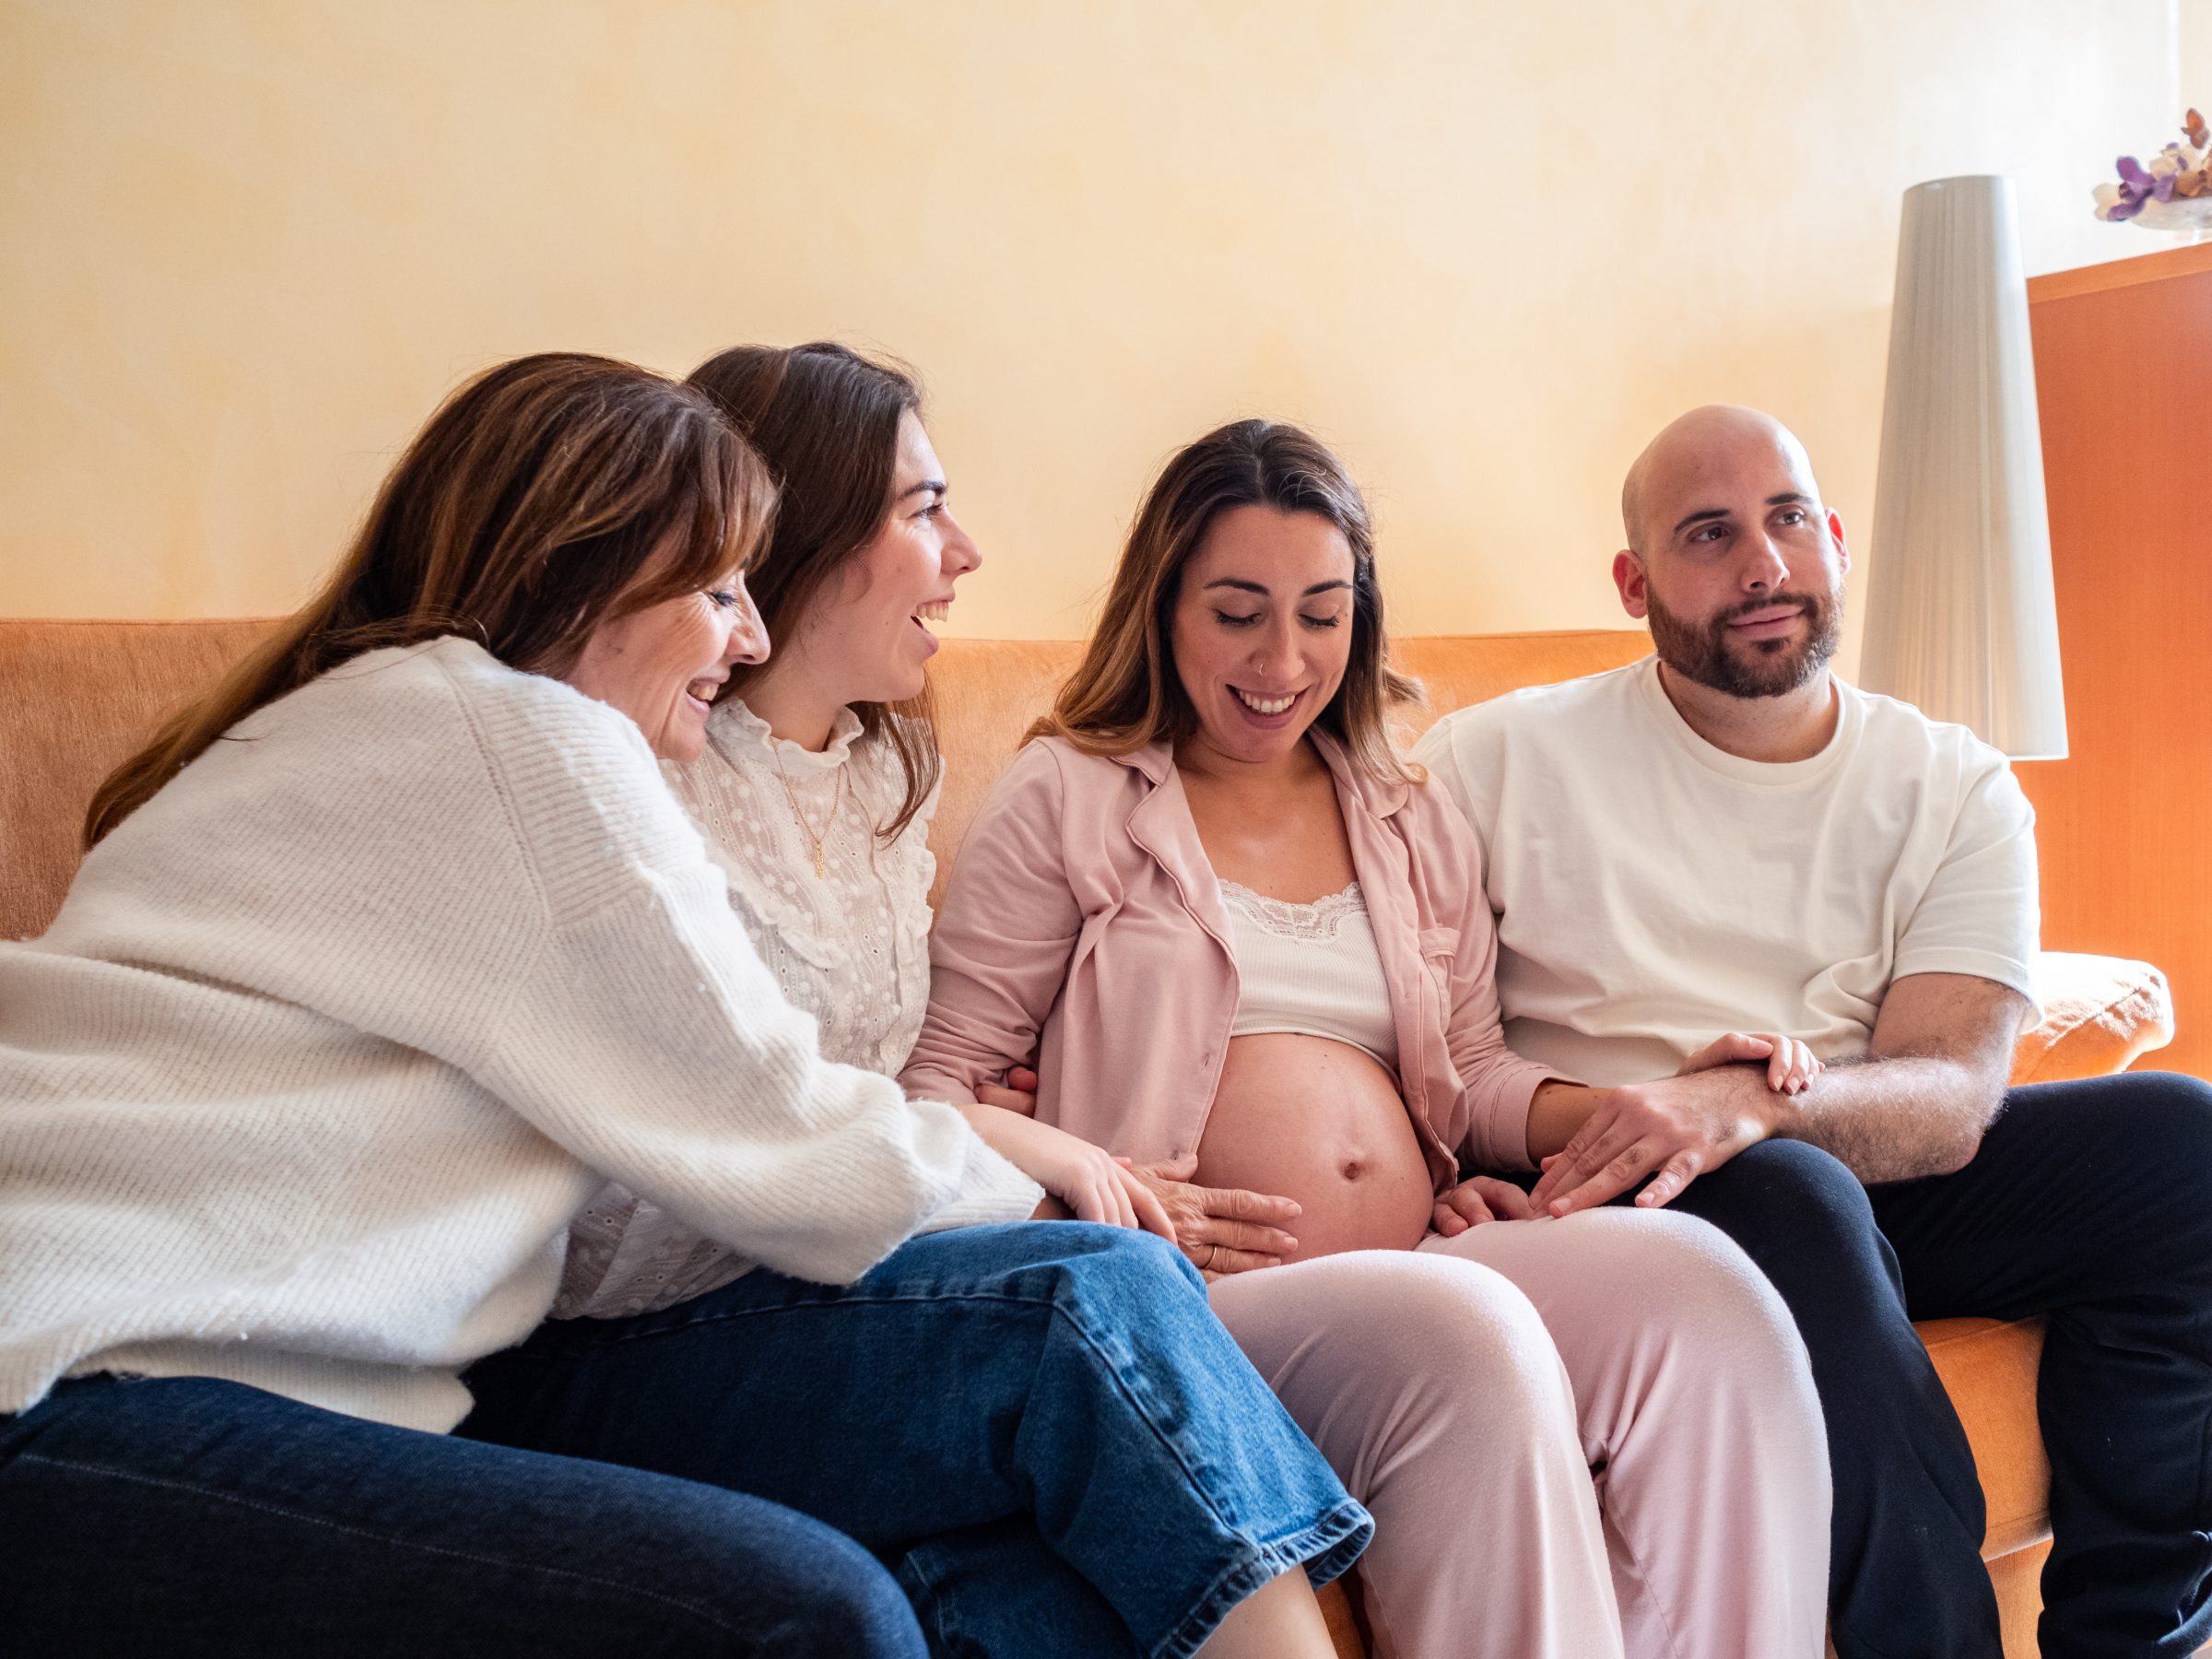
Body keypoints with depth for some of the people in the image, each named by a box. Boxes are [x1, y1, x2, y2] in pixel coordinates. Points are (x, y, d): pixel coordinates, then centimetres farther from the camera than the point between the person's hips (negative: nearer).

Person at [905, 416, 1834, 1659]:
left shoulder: (1418, 827, 24)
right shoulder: (1069, 800, 9)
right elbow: (946, 1076, 5)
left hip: (1428, 1261, 5)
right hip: (1199, 1294, -4)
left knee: (1698, 1283, -26)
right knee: (1461, 1336, -36)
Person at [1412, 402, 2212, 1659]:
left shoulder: (1958, 790, 5)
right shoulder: (1500, 761, -1)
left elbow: (1953, 1096, -9)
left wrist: (1747, 1101, -30)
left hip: (1876, 1186, 4)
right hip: (1622, 1206, -3)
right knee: (1787, 1191, -35)